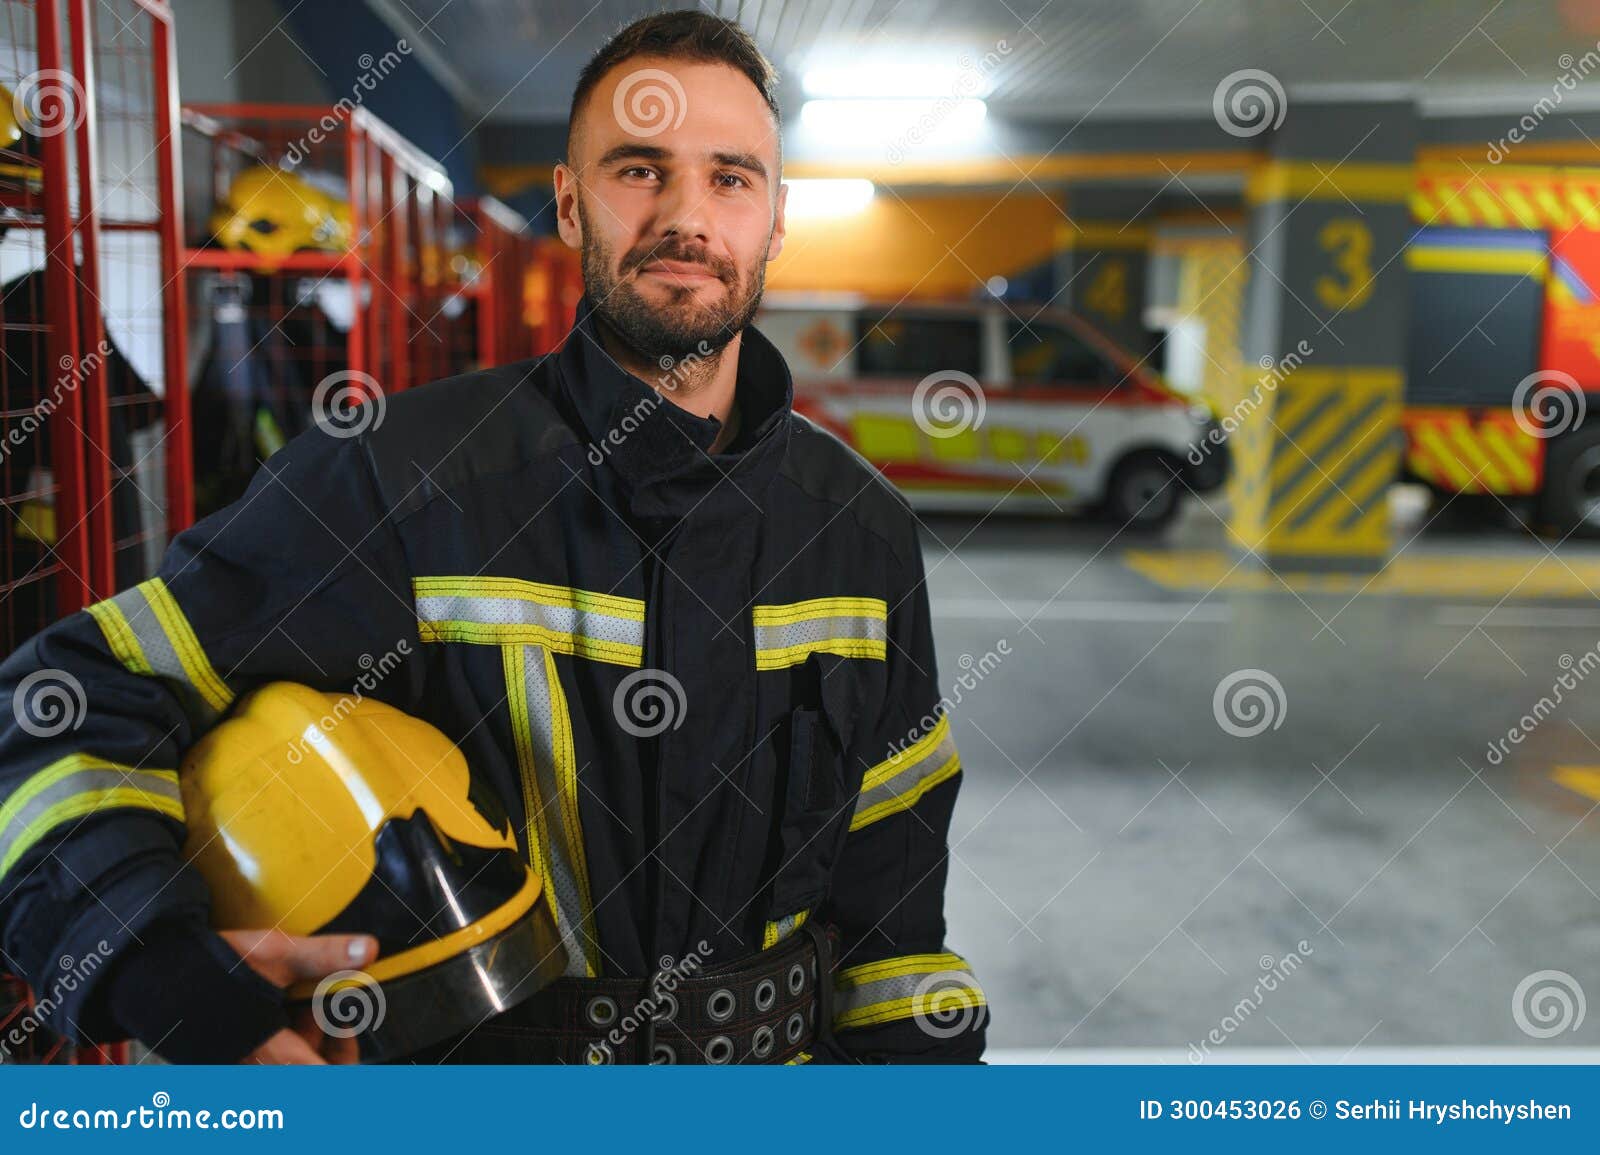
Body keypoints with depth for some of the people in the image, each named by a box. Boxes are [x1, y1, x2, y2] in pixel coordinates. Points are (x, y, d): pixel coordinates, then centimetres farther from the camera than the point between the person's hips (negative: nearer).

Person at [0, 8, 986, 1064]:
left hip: (788, 1052, 3)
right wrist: (165, 974, -21)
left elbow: (891, 857, 11)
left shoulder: (862, 524, 3)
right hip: (469, 1059, -2)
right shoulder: (399, 474, -11)